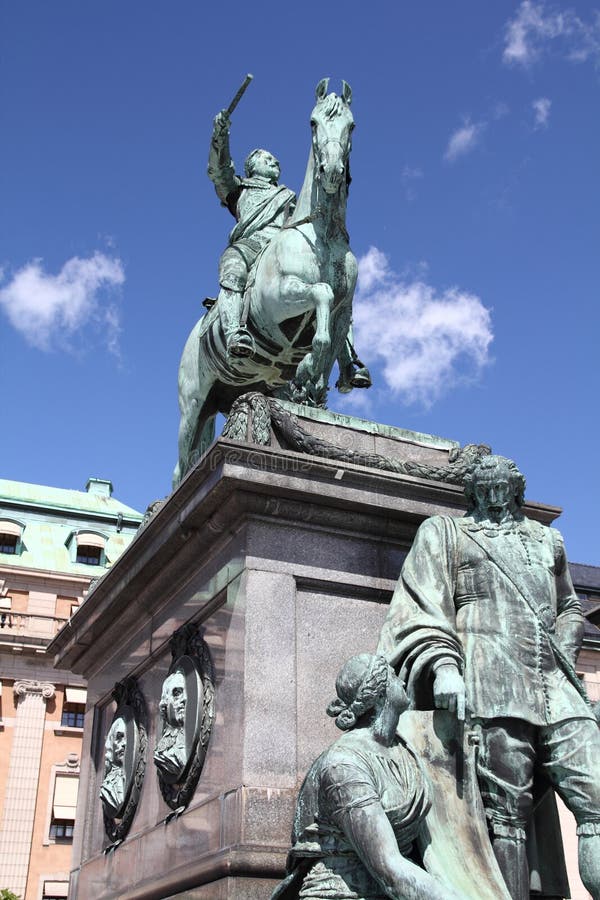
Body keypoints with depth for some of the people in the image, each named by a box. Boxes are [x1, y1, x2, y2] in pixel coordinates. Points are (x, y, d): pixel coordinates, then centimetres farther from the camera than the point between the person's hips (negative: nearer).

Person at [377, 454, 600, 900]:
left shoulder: (547, 539, 29)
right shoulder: (443, 532, 18)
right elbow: (419, 604, 5)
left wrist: (564, 652, 15)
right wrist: (441, 663, -12)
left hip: (558, 690, 4)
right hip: (493, 687, -4)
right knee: (506, 815, -10)